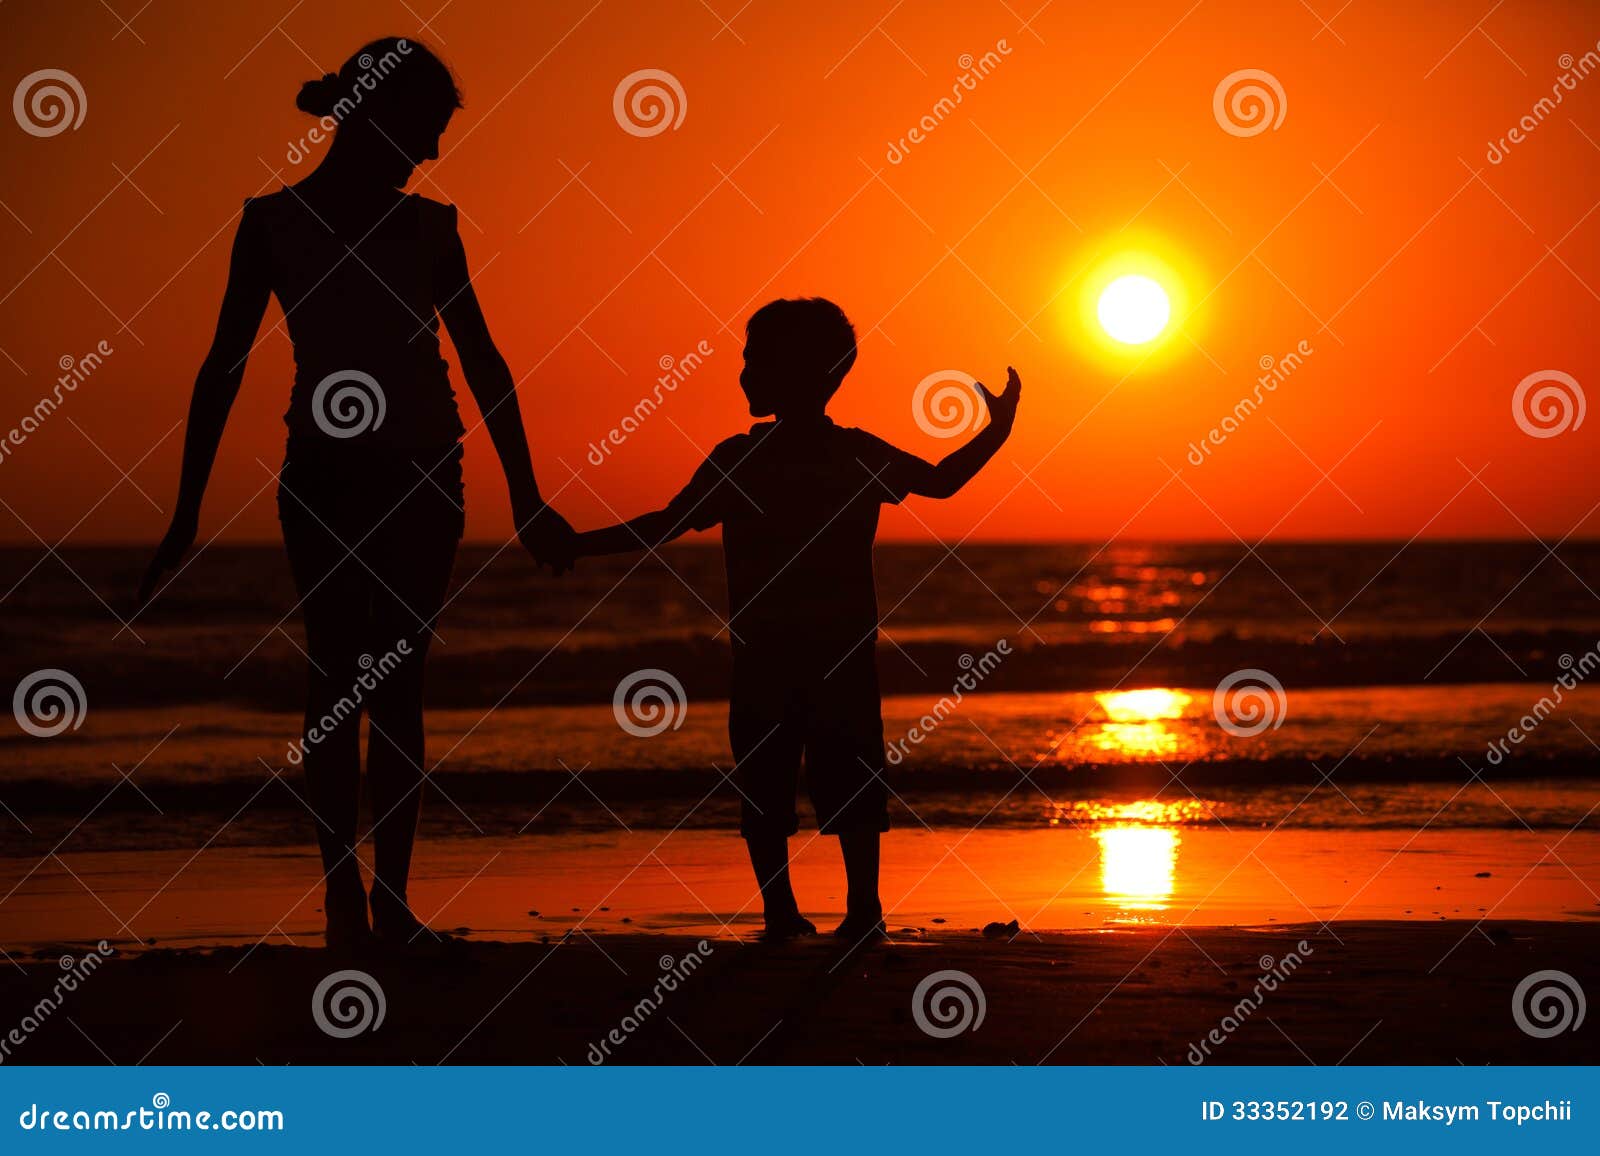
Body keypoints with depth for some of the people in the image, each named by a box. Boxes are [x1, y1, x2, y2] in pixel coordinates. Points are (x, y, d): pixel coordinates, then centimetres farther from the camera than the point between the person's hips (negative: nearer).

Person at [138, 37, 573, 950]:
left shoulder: (426, 227, 9)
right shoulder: (275, 223, 0)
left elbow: (484, 364, 11)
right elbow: (224, 368, -1)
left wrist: (526, 497, 8)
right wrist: (187, 509, -5)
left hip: (422, 474, 3)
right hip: (325, 475, -3)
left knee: (399, 681, 1)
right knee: (340, 675, -8)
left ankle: (390, 901, 2)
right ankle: (345, 896, -8)